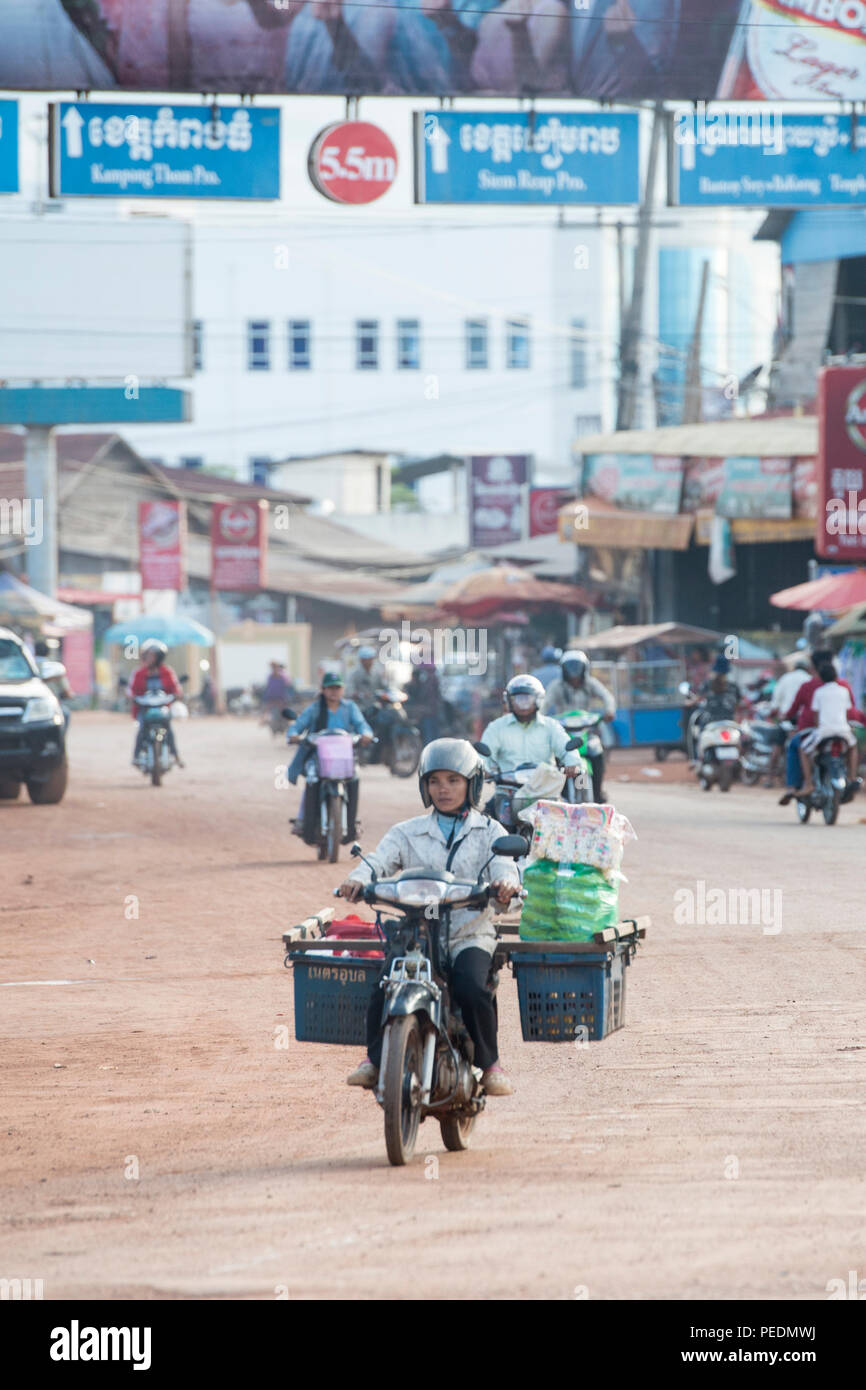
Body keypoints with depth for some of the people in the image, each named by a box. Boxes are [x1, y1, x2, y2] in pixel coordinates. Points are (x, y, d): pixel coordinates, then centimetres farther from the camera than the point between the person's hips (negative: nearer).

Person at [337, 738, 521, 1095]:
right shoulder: (408, 833, 16)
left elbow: (504, 867, -3)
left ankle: (490, 1063, -10)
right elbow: (380, 860, -1)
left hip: (469, 934, -1)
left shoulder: (488, 832, 13)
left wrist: (505, 884, -29)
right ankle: (375, 1058, -3)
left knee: (471, 988, -31)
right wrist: (358, 879, -24)